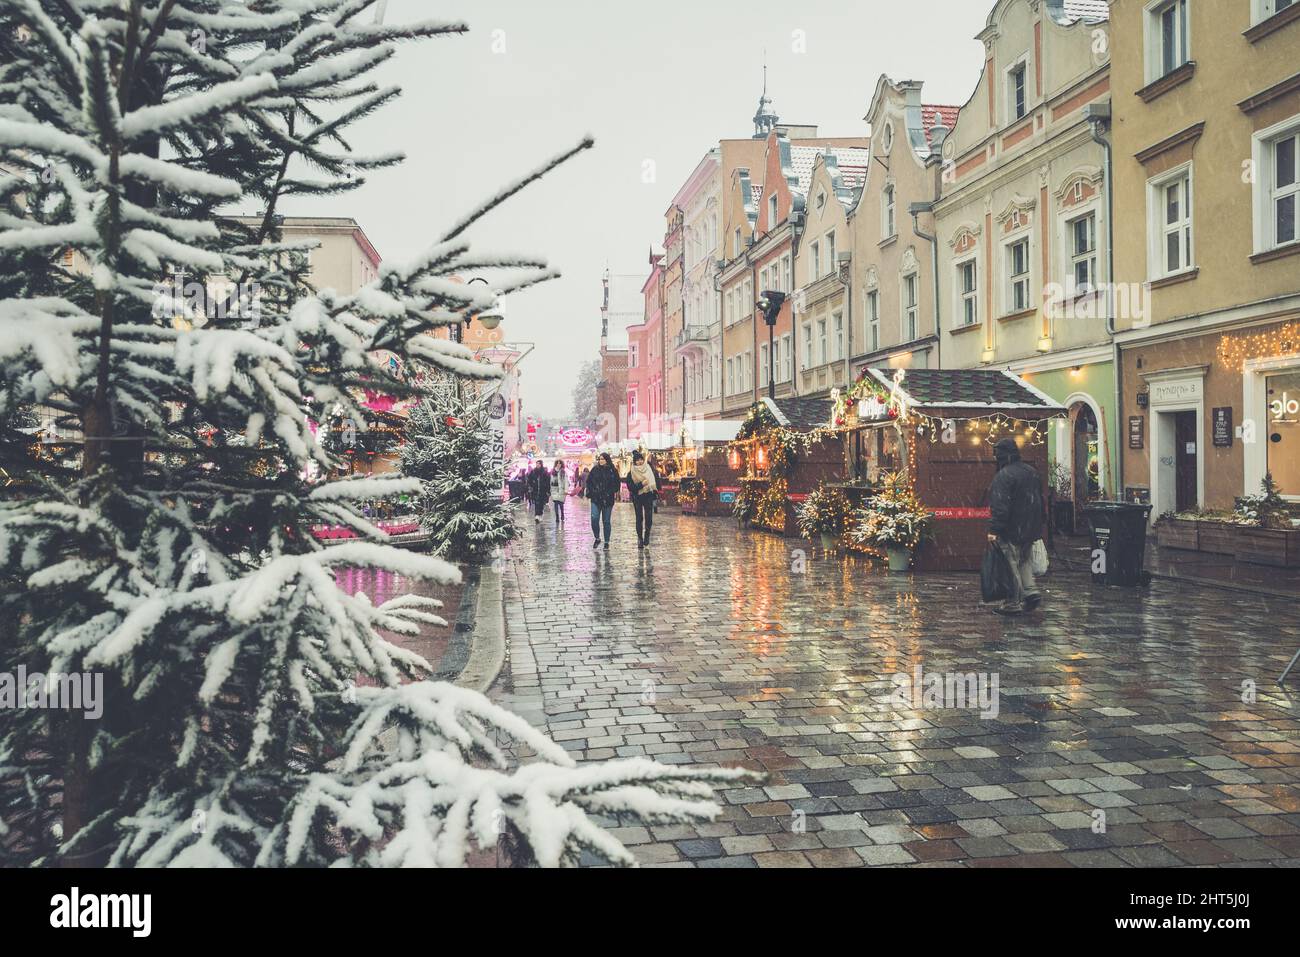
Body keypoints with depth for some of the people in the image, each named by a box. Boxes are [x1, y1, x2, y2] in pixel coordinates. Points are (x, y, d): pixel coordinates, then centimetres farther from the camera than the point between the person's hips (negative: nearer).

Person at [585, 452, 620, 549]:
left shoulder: (613, 471, 2)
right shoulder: (595, 470, 6)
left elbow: (617, 483, 6)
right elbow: (588, 481, 12)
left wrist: (615, 492, -9)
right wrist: (590, 491, -1)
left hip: (608, 499, -1)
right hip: (596, 499, 1)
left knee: (606, 521, 5)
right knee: (594, 519, -11)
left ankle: (606, 542, 15)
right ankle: (597, 538, 9)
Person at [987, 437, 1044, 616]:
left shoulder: (1003, 476, -17)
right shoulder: (1031, 471, 11)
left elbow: (999, 507, -23)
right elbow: (1040, 499, 19)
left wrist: (993, 530, -21)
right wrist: (1038, 524, 25)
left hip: (1011, 529, -8)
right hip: (1031, 528, 8)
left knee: (1011, 564, -1)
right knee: (1025, 561, 19)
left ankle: (1013, 603, 4)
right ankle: (1031, 591, 8)